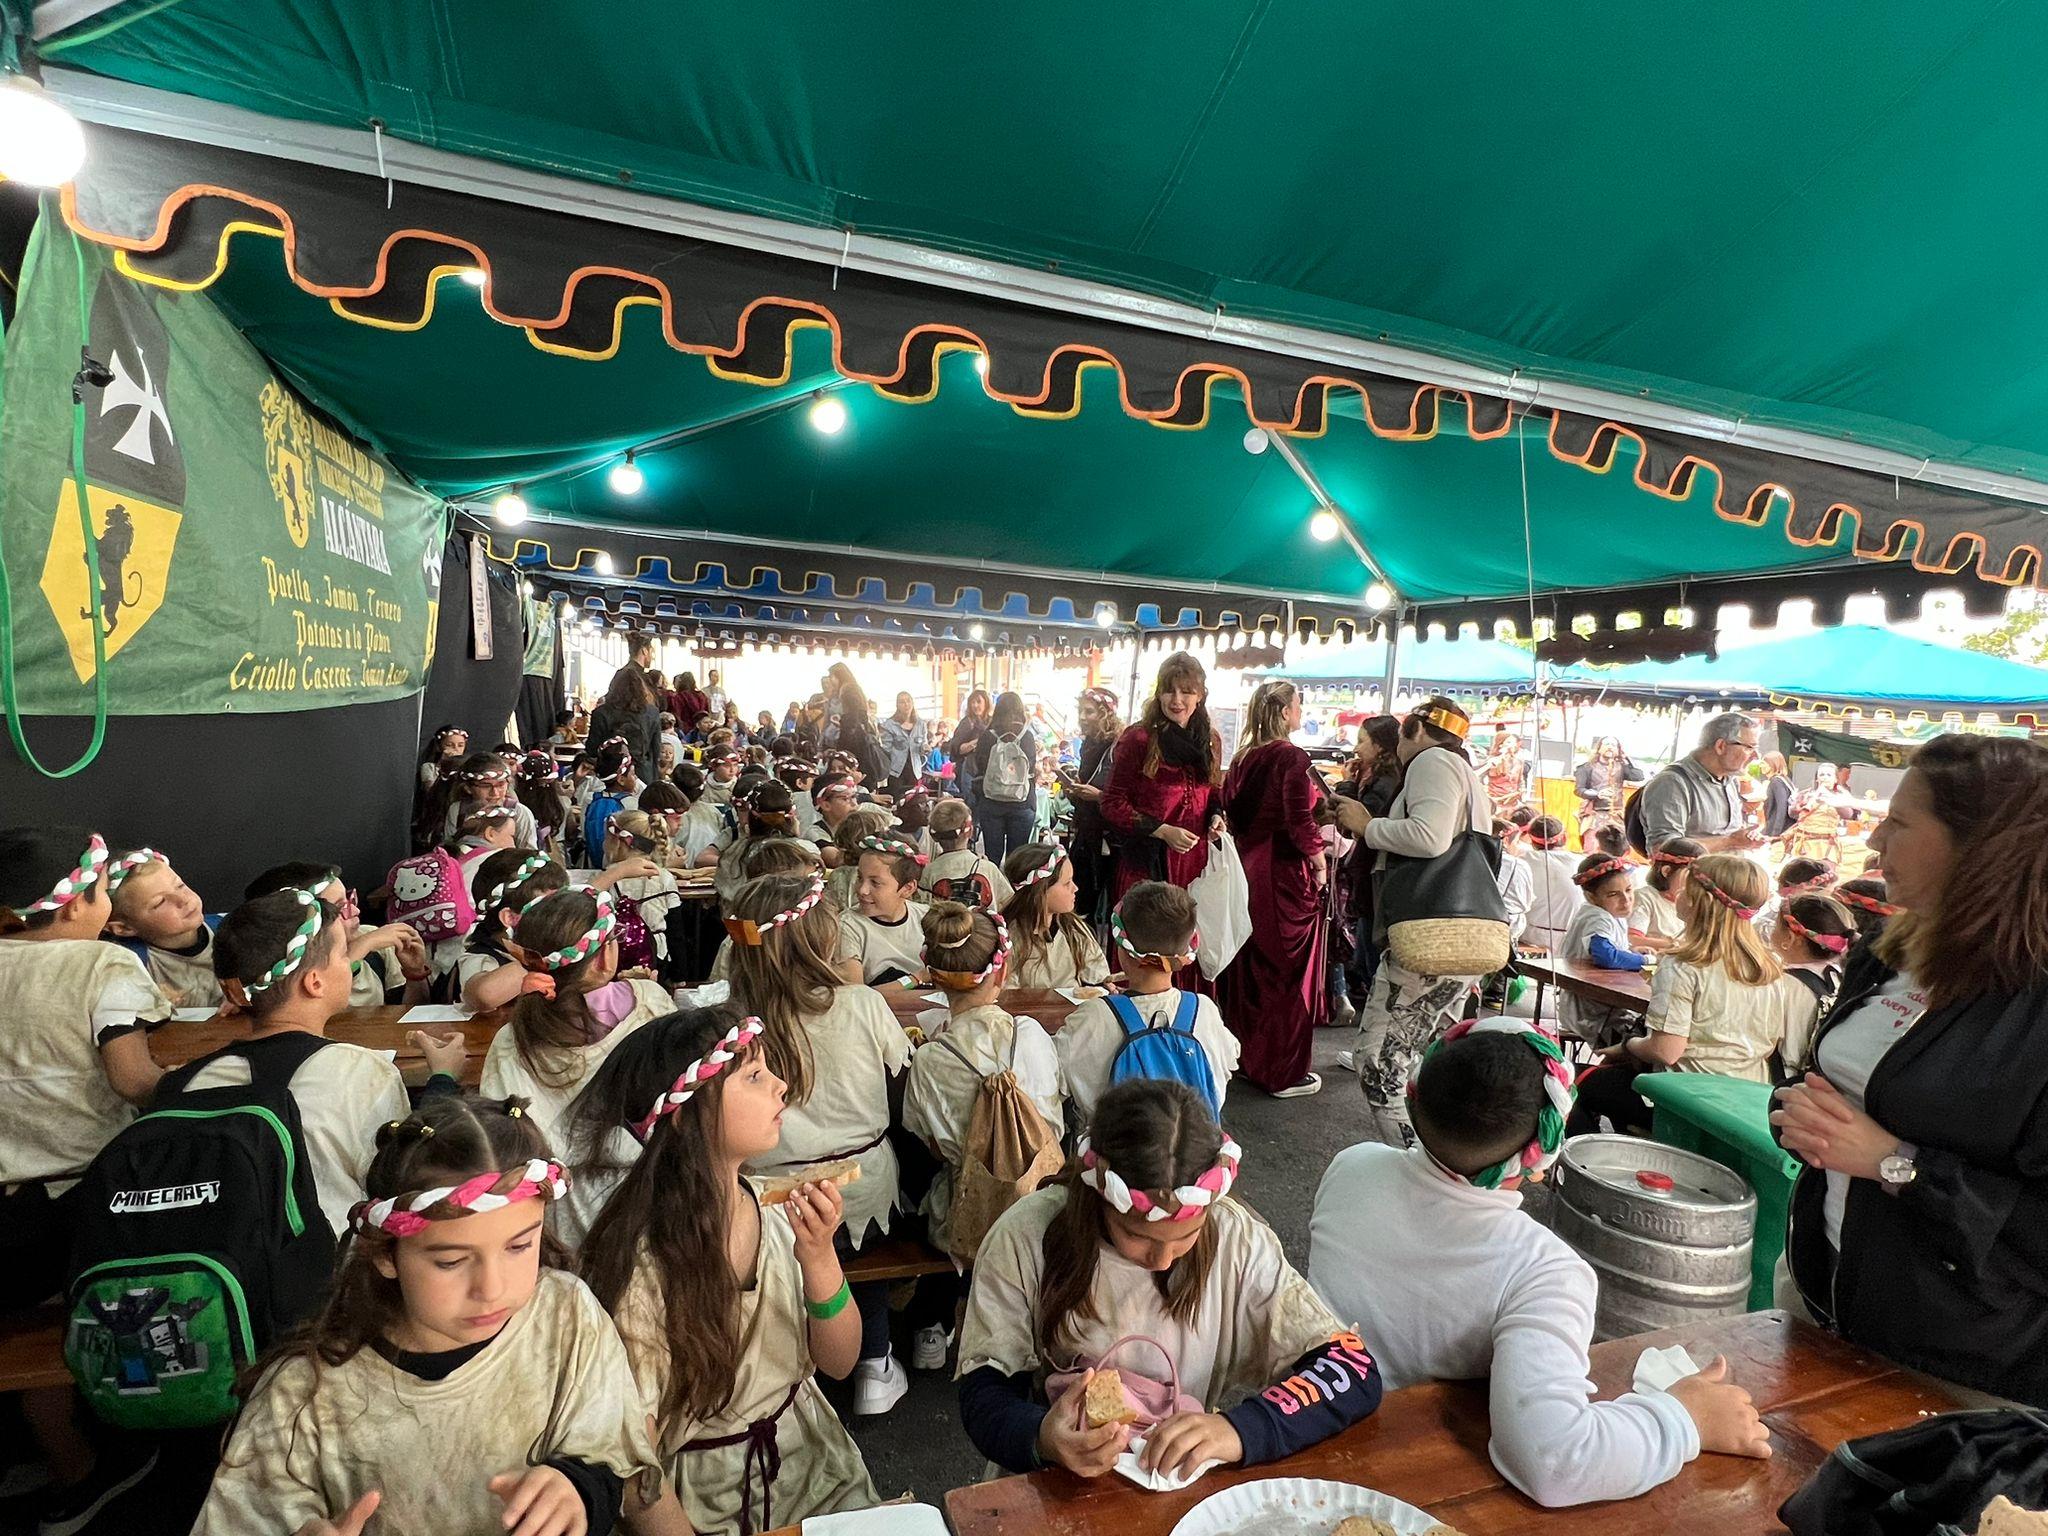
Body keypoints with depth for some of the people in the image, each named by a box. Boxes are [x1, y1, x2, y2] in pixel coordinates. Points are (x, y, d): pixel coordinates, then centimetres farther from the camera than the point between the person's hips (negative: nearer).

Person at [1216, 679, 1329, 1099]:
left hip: (1246, 870, 8)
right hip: (1286, 875, -7)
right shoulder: (1291, 757, -14)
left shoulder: (1243, 757, 8)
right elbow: (1299, 821, -21)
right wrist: (1319, 862, -8)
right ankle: (1284, 1073, 12)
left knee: (1248, 968, 16)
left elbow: (1231, 811, 10)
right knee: (1288, 970, 3)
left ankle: (1244, 1056, 30)